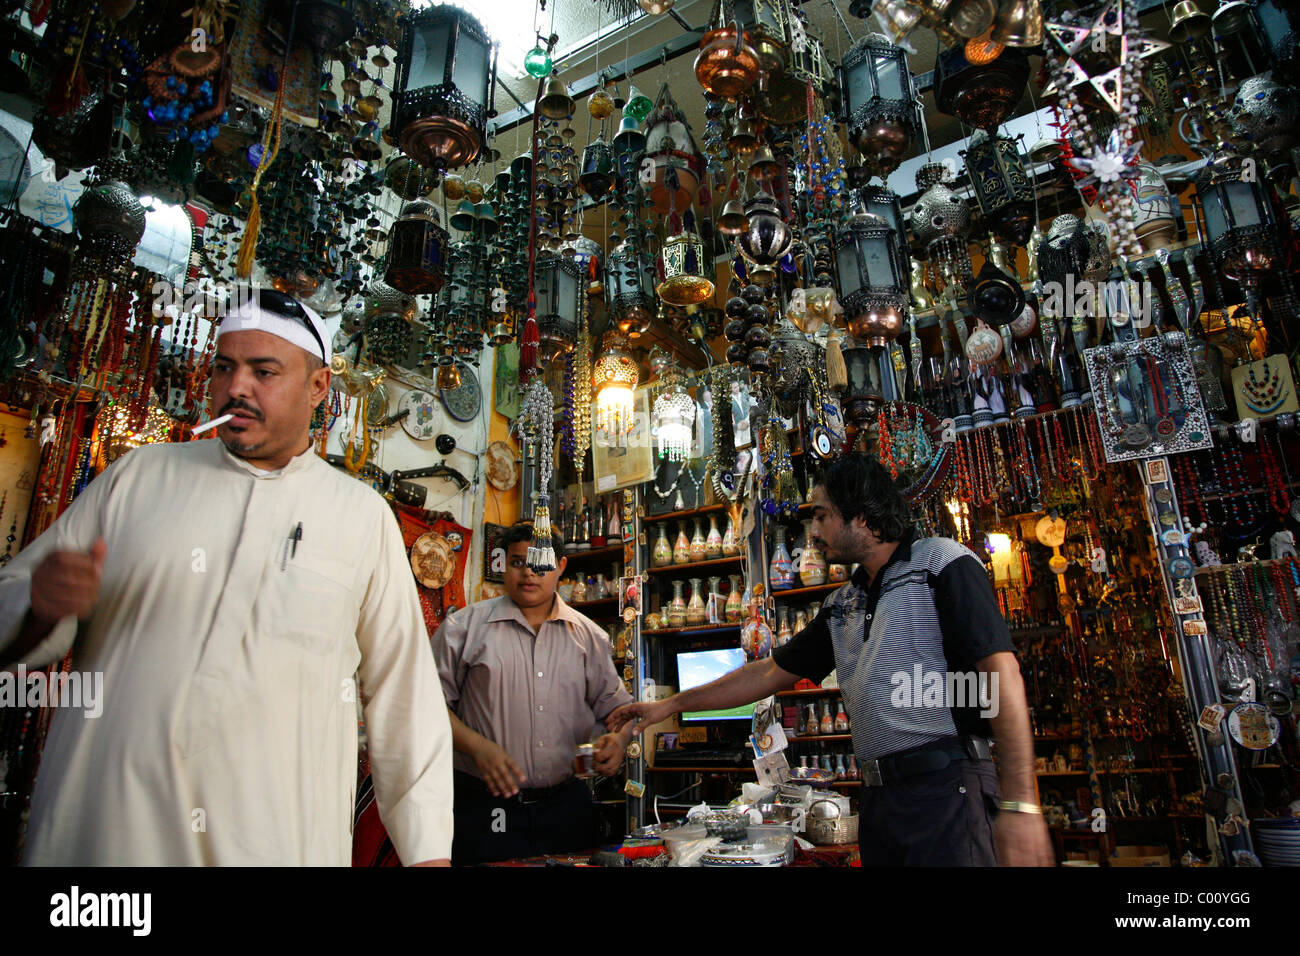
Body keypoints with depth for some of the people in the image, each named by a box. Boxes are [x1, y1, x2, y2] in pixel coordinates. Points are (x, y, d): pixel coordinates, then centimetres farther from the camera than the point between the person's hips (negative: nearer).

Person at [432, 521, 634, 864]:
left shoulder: (588, 636, 9)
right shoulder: (465, 627, 1)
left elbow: (613, 702, 14)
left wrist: (619, 737, -7)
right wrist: (477, 746, -14)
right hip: (485, 808, -2)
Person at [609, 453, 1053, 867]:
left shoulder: (942, 563, -4)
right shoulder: (842, 604, 17)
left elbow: (1001, 671, -13)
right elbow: (772, 672, 20)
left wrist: (1020, 805, -21)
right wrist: (669, 706, 17)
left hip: (944, 784, -6)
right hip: (878, 795, 7)